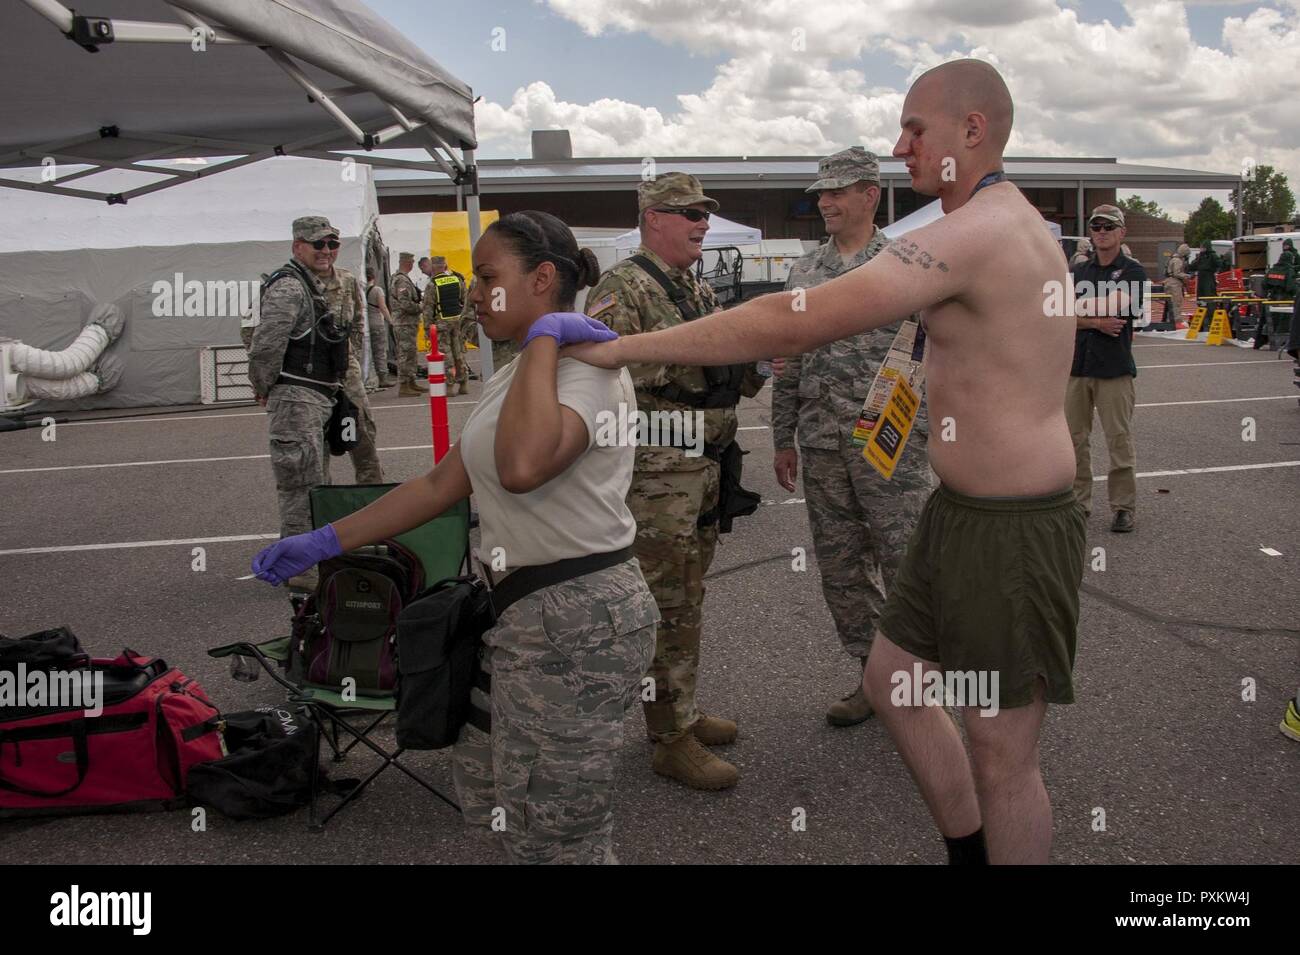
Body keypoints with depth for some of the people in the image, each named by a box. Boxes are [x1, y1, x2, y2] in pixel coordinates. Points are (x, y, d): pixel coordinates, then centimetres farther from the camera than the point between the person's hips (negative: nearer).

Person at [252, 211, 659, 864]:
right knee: (489, 800, 18)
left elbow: (522, 465, -35)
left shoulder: (588, 364, -15)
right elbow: (441, 484, 18)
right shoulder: (511, 381, 17)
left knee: (552, 841, -1)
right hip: (521, 609, 10)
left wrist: (543, 337, -23)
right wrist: (324, 542, 15)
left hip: (576, 620, -10)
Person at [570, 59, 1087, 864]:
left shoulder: (972, 233, -21)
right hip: (963, 514, 10)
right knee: (890, 681, 20)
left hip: (1014, 533, -10)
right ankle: (969, 854, 38)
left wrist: (628, 347, -22)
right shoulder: (1018, 224, 13)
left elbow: (795, 325, -27)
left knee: (1001, 756, 5)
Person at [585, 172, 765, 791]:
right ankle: (673, 740, 8)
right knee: (667, 606, -3)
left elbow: (730, 381, 21)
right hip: (655, 471, -9)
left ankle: (681, 711, 30)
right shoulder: (621, 291, -10)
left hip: (704, 466, 9)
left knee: (687, 599, 17)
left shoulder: (701, 292, 17)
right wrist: (678, 352, -24)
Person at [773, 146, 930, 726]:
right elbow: (788, 363, 14)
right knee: (841, 570, 11)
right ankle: (871, 677, 26)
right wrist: (783, 438, 13)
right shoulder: (804, 273, 12)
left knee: (906, 564, 0)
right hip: (822, 445, 5)